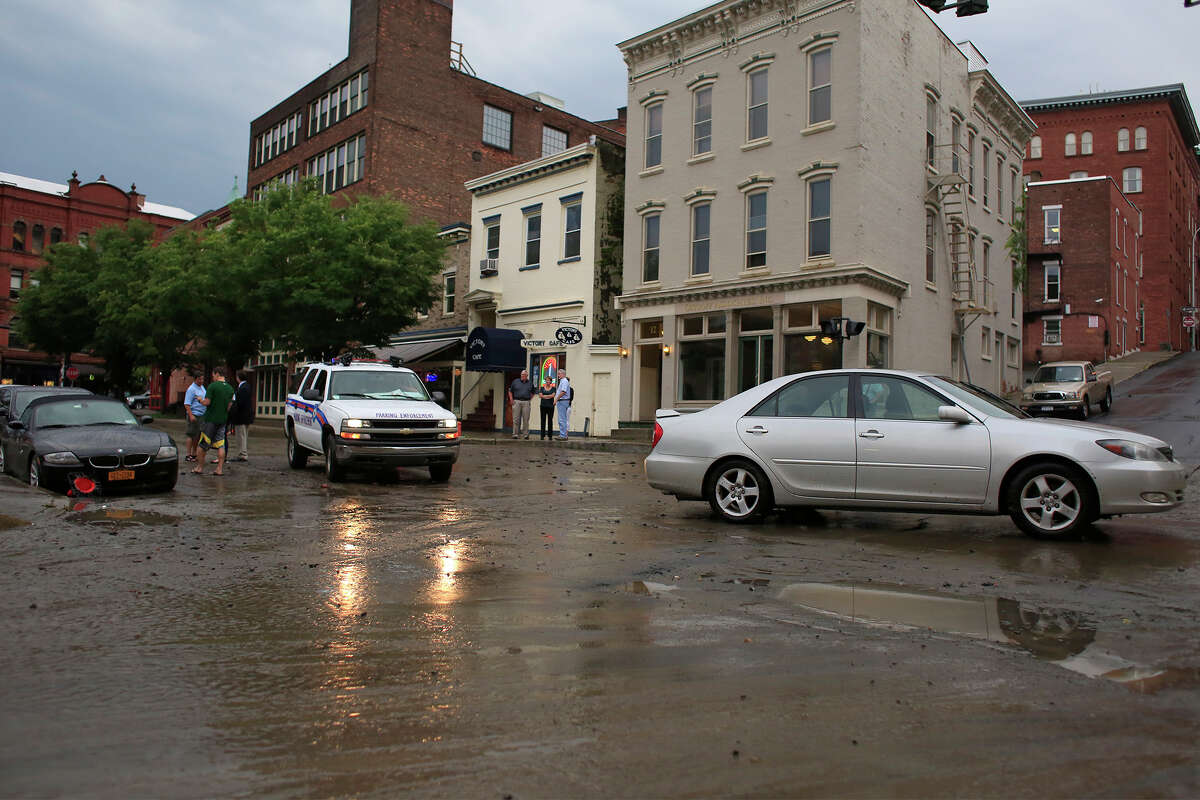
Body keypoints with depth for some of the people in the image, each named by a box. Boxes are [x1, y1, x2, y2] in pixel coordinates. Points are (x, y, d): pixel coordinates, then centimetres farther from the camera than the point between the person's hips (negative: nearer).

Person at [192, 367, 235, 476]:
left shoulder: (213, 386, -11)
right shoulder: (230, 388, 7)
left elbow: (207, 402, -14)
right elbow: (230, 406, 9)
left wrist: (201, 400, 6)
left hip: (210, 419, -5)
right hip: (222, 420, 5)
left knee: (203, 444, 7)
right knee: (220, 445, 5)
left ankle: (200, 467, 14)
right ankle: (220, 468, 3)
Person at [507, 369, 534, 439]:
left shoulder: (530, 383, 11)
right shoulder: (515, 381, 8)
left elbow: (532, 393, 22)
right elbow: (510, 391, 14)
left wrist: (530, 399, 9)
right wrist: (511, 399, 3)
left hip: (526, 402, 1)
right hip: (516, 402, 0)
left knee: (526, 419, 0)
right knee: (516, 419, -2)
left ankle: (526, 434, 6)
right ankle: (515, 434, 2)